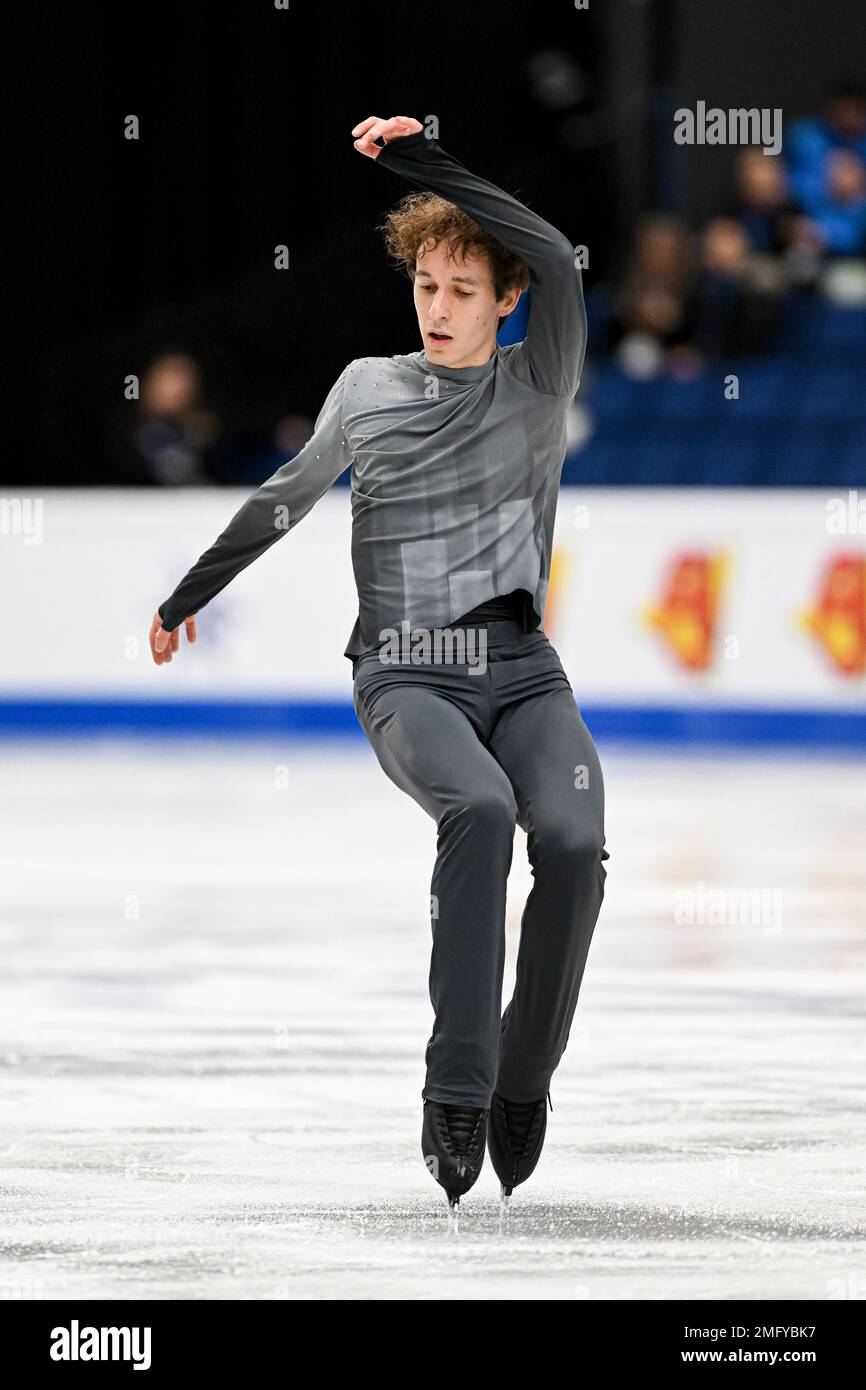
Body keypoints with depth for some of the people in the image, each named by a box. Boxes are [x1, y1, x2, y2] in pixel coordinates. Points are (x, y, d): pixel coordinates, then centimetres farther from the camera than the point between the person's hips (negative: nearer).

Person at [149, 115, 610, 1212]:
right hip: (407, 675, -1)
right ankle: (456, 1093, -35)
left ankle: (525, 1075, -6)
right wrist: (189, 595, 37)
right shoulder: (366, 390, 12)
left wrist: (425, 162, -14)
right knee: (481, 808, -33)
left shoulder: (539, 384, 7)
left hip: (521, 670, 1)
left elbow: (553, 260, -12)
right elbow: (286, 499, 27)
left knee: (573, 840, -27)